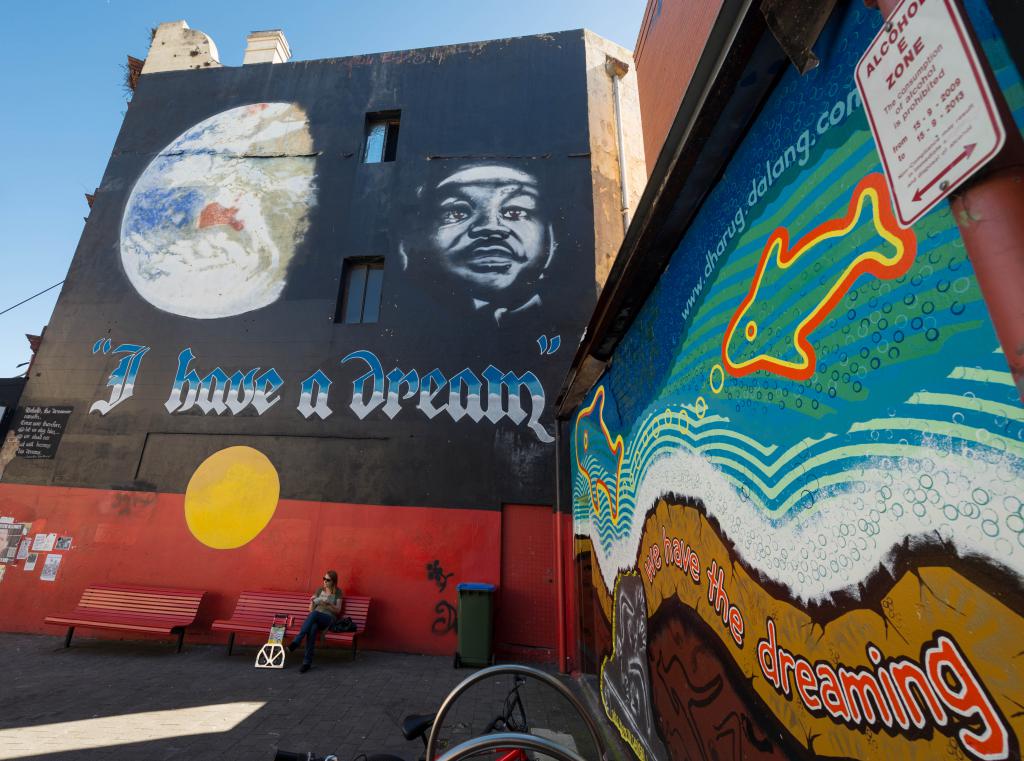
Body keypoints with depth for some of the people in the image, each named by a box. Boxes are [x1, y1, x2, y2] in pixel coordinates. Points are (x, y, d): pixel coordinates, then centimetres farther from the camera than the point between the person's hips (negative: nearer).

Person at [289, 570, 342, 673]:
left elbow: (338, 610, 0)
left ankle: (296, 641, -40)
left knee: (315, 613, -39)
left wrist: (328, 604, -18)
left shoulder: (338, 592, 5)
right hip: (315, 618, 4)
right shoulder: (319, 590, 15)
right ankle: (307, 661, -39)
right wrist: (312, 601, -10)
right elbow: (311, 609, 14)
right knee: (313, 628, -37)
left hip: (329, 618, -4)